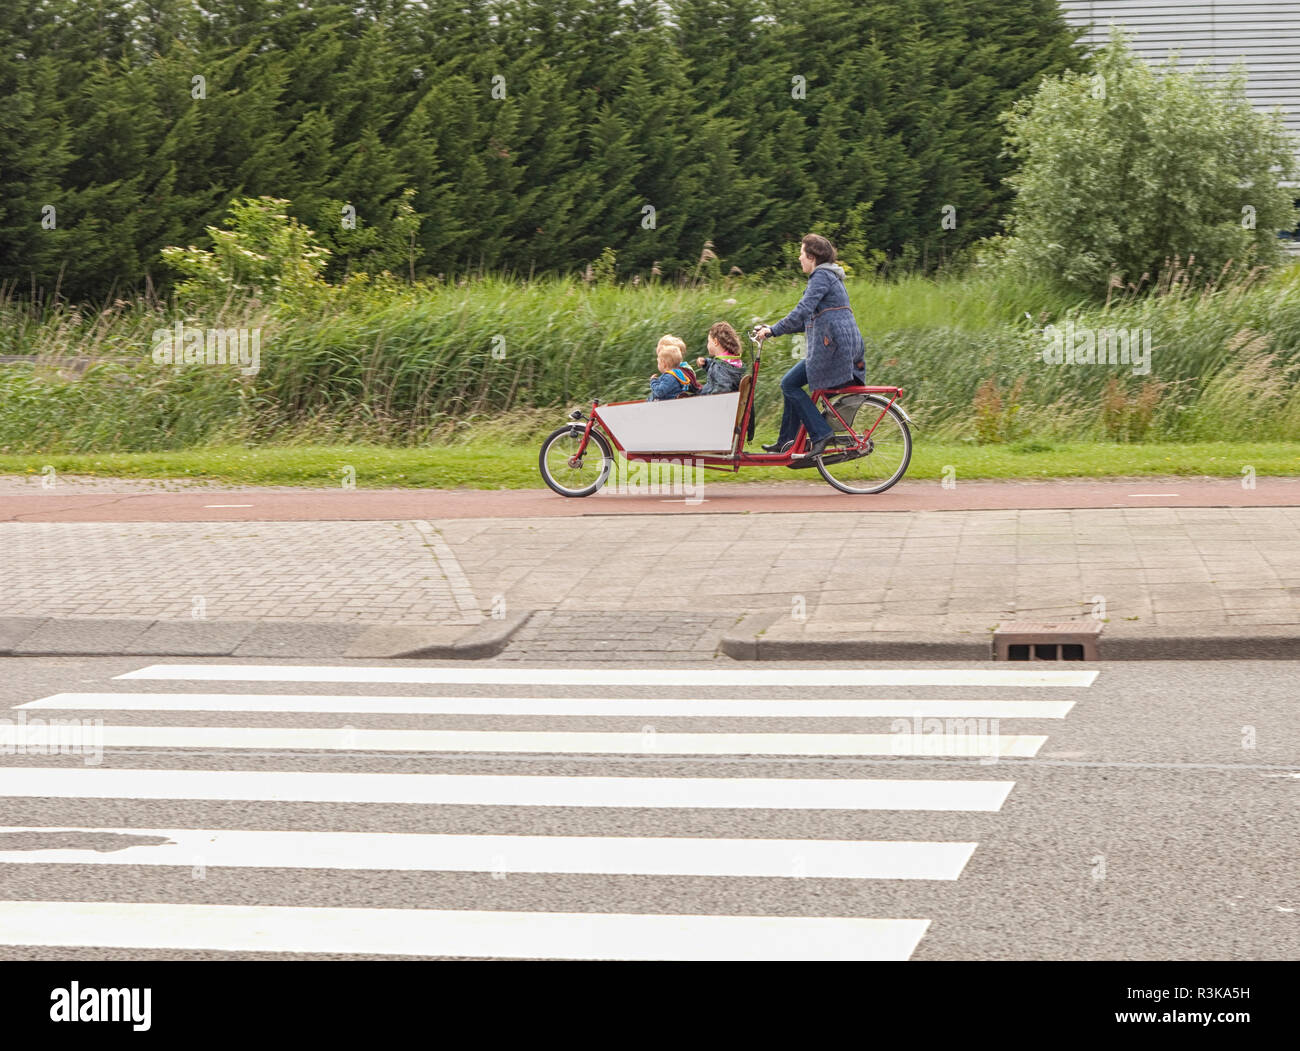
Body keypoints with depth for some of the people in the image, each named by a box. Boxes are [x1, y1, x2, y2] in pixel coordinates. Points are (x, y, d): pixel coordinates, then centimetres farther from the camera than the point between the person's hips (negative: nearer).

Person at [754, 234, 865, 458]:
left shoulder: (821, 277, -8)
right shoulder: (831, 277, 24)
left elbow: (802, 311, -20)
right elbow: (809, 319, 26)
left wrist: (773, 330, -16)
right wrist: (773, 329, 21)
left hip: (833, 345, -10)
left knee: (790, 384, -5)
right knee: (791, 383, 17)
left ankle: (820, 434, -10)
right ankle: (786, 442, 19)